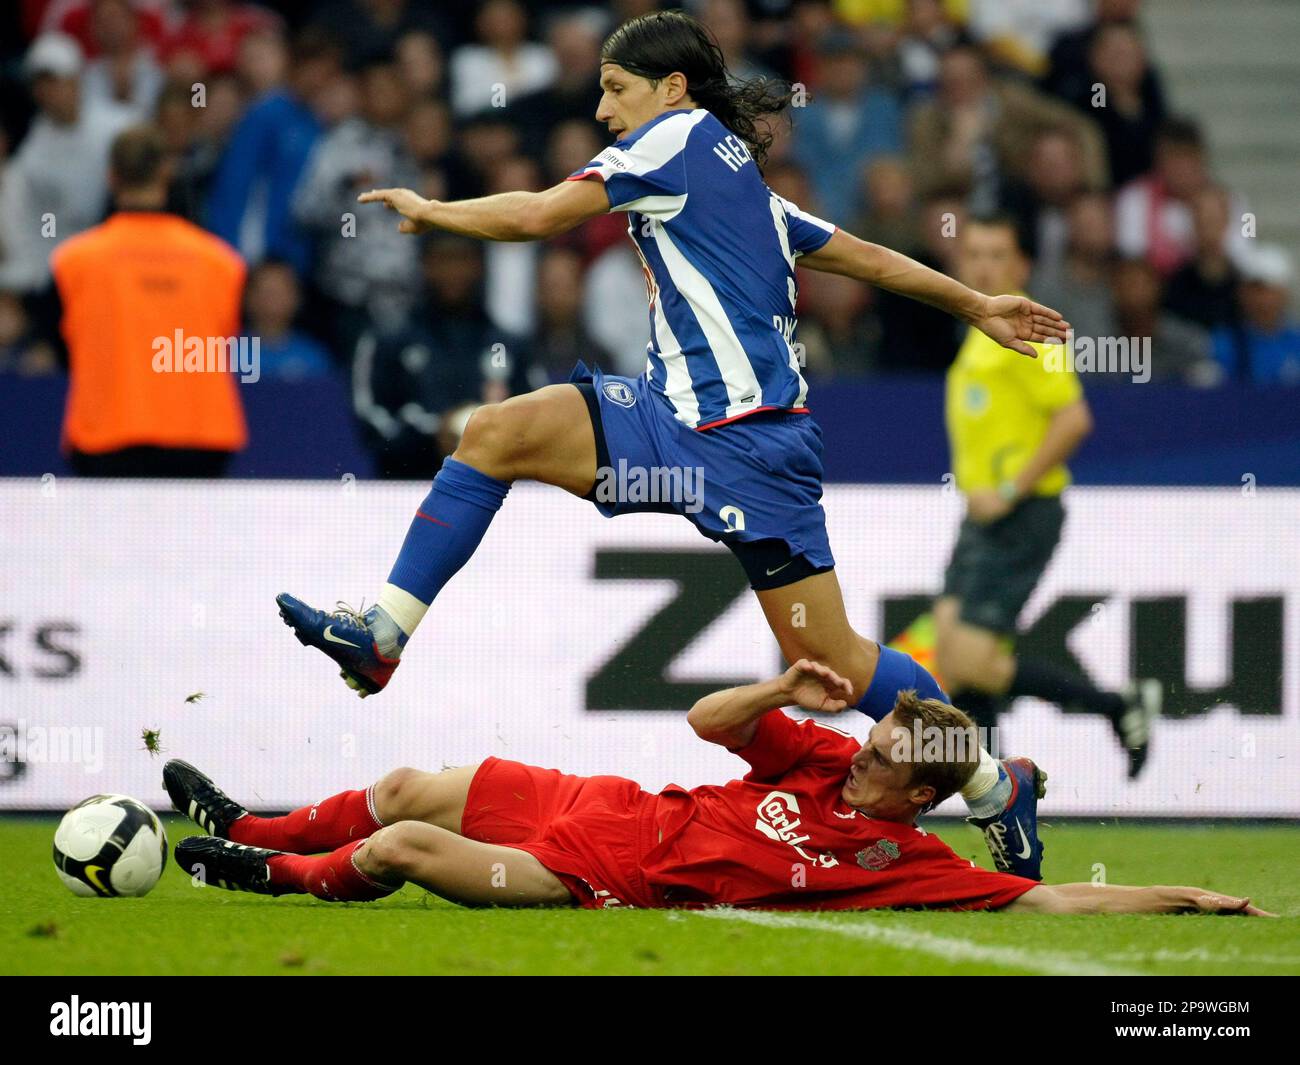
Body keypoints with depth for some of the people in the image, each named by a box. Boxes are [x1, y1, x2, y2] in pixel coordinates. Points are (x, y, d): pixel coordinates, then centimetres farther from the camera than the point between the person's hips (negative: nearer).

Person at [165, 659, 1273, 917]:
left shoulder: (909, 862, -15)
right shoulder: (829, 757, -1)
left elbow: (1052, 897, -20)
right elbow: (711, 720, 3)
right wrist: (784, 689, -16)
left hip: (616, 884, -5)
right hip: (603, 804, 5)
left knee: (399, 848, -9)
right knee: (410, 789, 11)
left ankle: (279, 877, 21)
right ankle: (257, 831, 36)